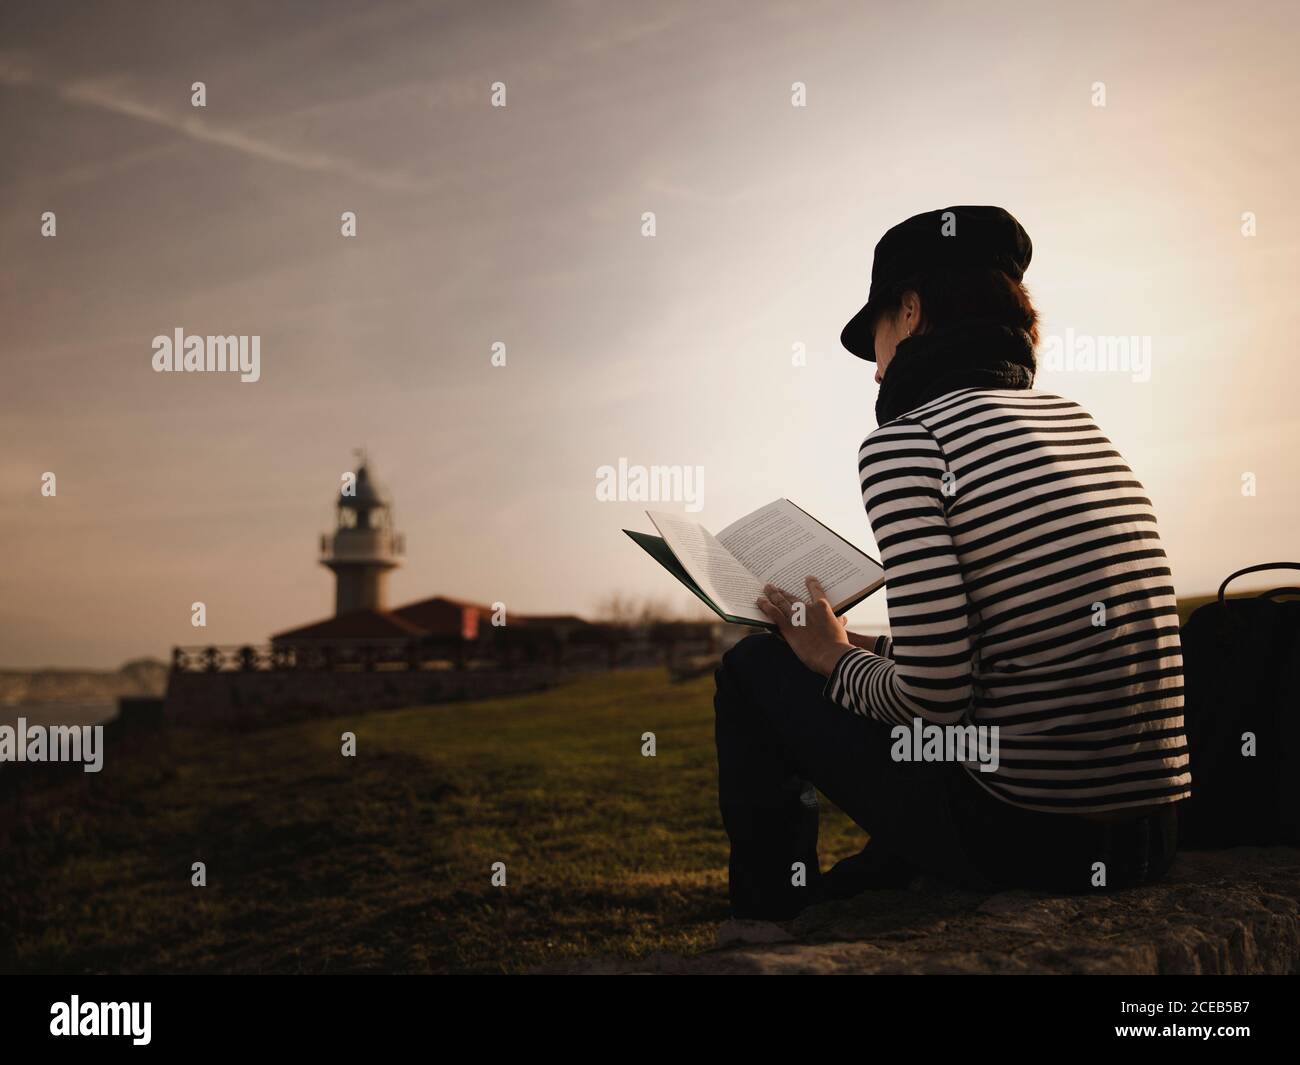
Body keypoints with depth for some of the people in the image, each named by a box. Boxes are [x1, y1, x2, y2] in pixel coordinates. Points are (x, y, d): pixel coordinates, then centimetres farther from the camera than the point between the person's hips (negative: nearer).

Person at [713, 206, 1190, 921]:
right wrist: (864, 646, 21)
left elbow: (934, 694, -17)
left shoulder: (905, 440, -11)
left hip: (1019, 837, -8)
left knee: (755, 669, 11)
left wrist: (835, 659, 3)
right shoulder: (1075, 421, 13)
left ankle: (767, 929, 27)